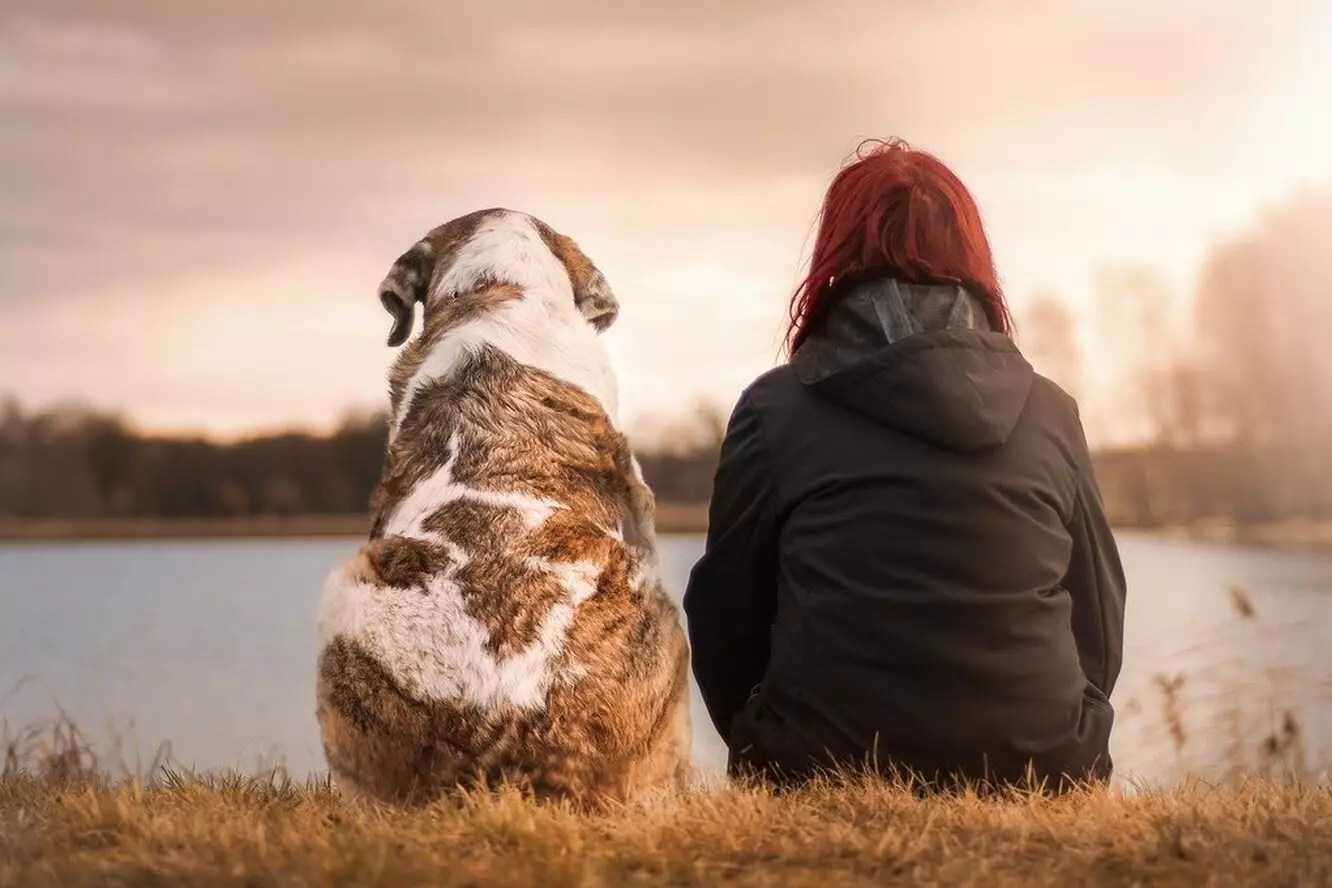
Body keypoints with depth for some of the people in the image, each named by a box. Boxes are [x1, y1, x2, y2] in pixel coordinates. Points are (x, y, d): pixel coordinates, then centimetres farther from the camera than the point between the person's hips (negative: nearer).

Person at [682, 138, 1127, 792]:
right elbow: (1101, 628, 12)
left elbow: (724, 623, 6)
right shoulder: (1051, 413, 7)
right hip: (1038, 778, 3)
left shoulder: (775, 409, 0)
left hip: (829, 777, -2)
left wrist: (770, 759, 22)